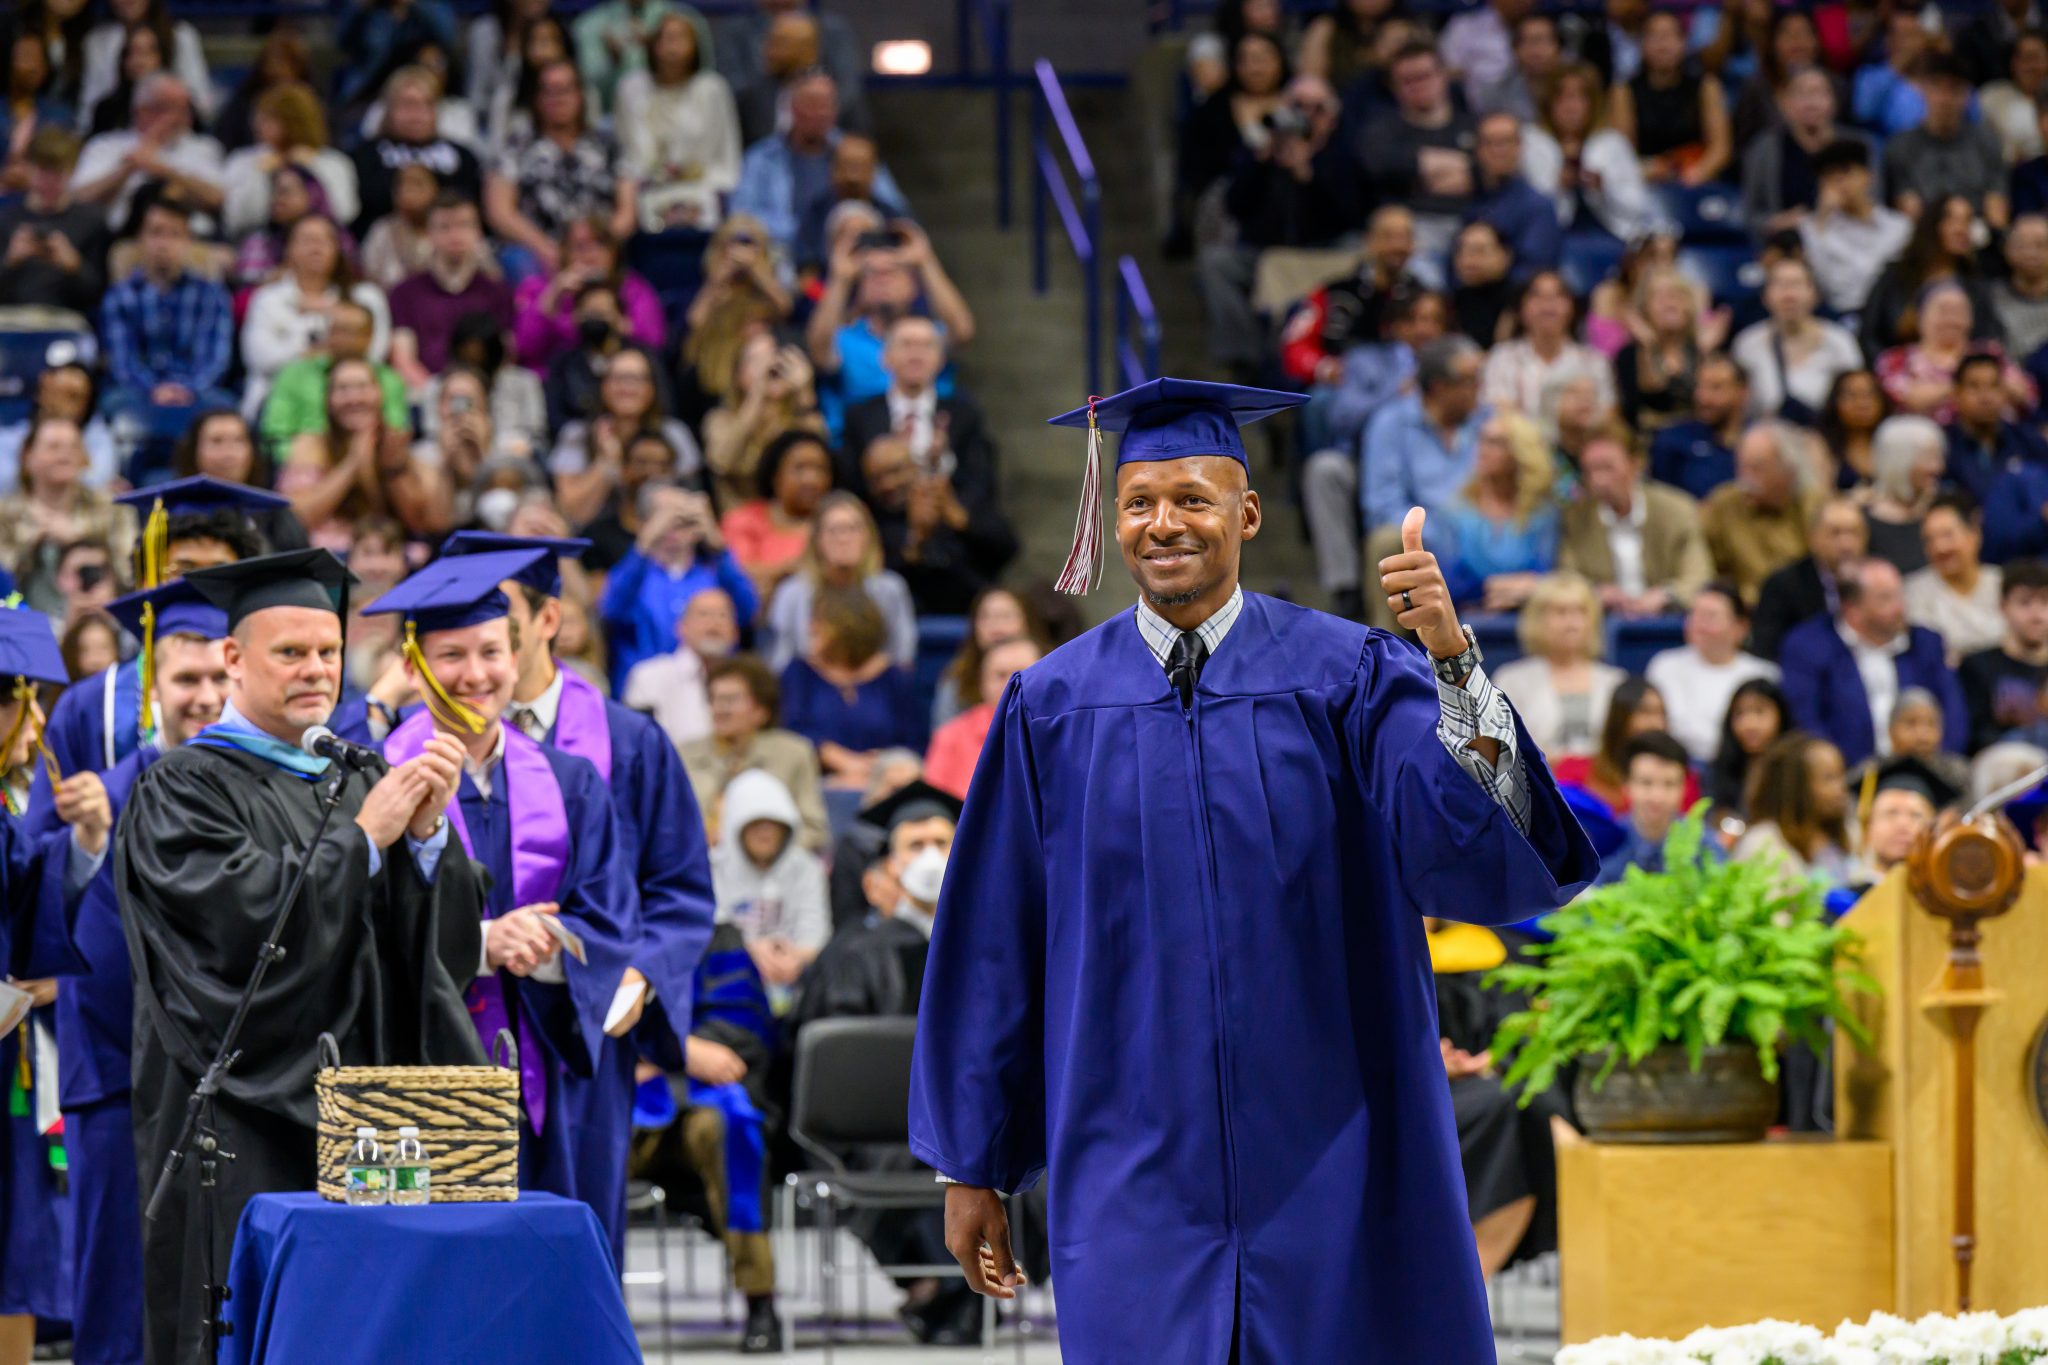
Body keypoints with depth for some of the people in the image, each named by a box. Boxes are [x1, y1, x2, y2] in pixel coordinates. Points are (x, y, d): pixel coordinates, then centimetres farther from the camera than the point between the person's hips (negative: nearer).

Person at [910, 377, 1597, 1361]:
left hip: (1325, 1162, -1)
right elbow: (992, 943, 8)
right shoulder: (1055, 706, 4)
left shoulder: (1347, 677, 0)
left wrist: (1452, 660, -29)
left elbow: (1476, 851, -15)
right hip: (1137, 1187, 1)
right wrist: (971, 1167, 10)